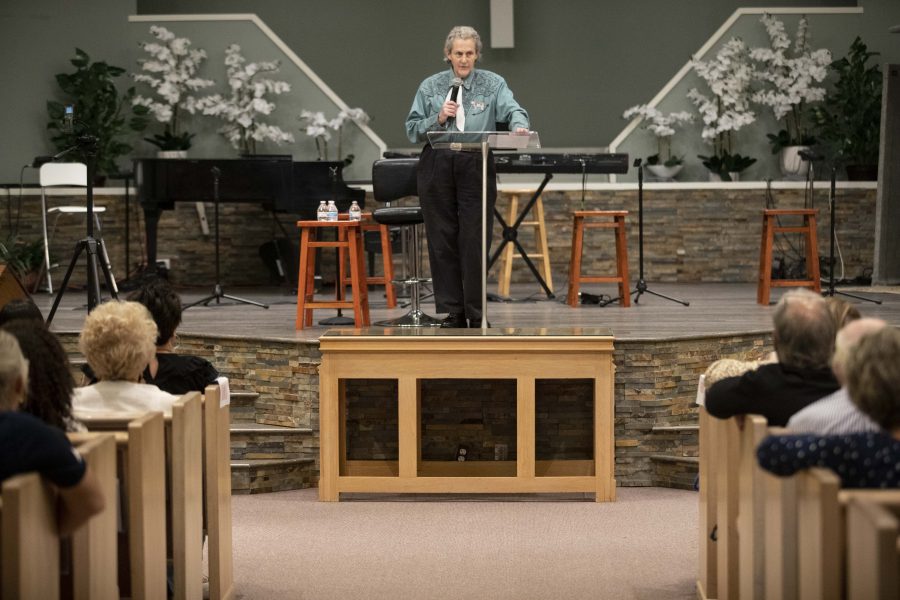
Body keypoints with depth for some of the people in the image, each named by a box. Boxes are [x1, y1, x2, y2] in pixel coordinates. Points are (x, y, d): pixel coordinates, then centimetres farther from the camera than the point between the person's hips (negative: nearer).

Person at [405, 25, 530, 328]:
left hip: (477, 167, -2)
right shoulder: (430, 87, 10)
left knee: (475, 241, -3)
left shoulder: (492, 84, 6)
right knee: (442, 241, 3)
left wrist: (519, 126, -35)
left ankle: (477, 315, 5)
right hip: (437, 167, 2)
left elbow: (512, 110, -12)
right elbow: (413, 129, 9)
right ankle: (451, 314, 11)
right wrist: (438, 119, -9)